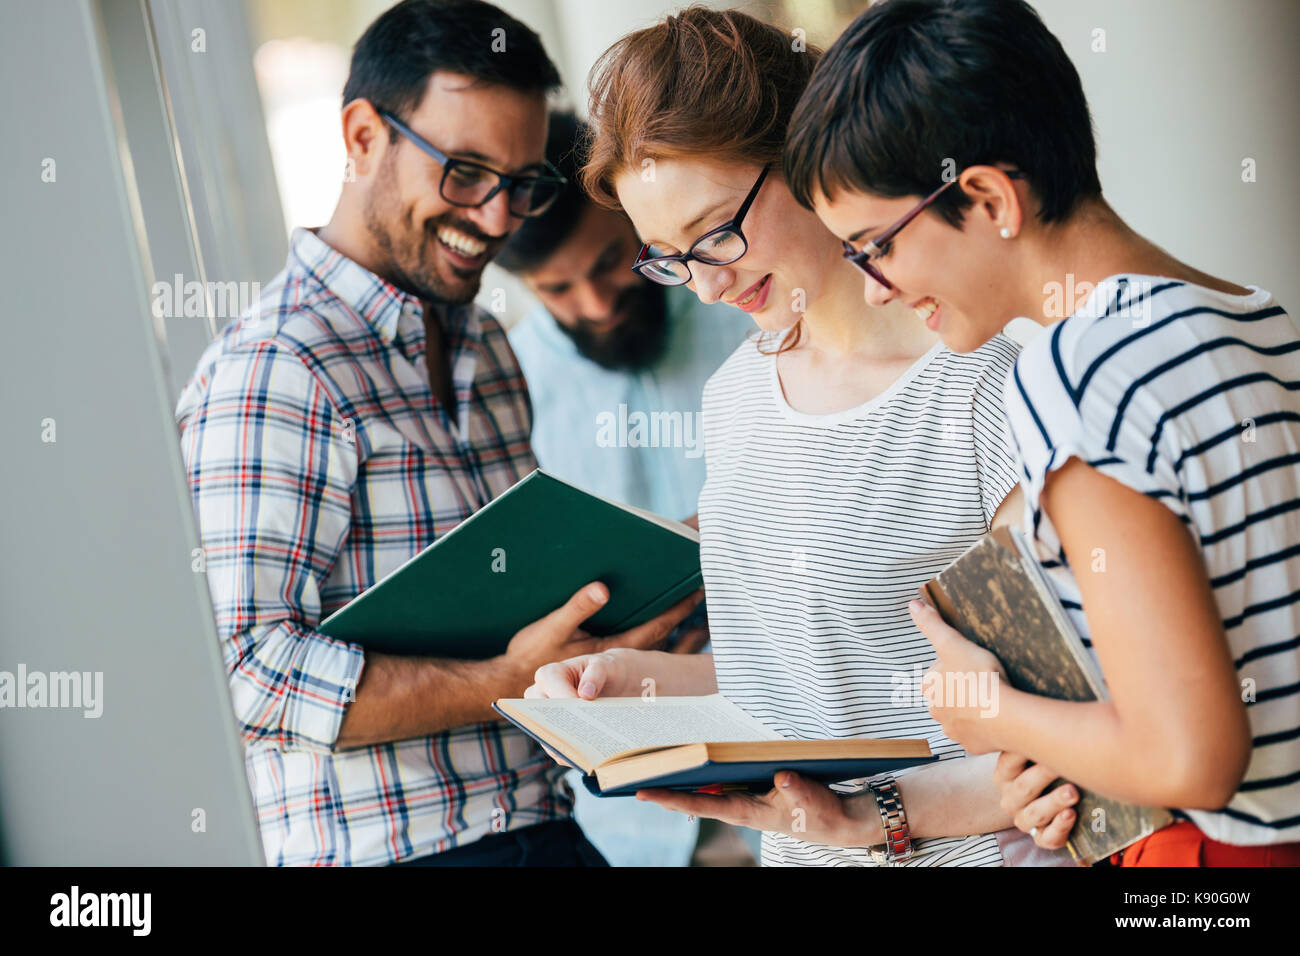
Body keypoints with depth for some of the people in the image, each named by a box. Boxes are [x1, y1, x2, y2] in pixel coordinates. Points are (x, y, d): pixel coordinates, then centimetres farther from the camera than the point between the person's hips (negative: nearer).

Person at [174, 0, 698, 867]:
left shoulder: (486, 348, 16)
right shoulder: (271, 375, -15)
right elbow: (244, 670, -21)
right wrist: (509, 684, -22)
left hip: (544, 827, 8)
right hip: (386, 846, -7)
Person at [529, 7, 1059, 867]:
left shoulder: (988, 393, -17)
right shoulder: (735, 392, 5)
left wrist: (868, 818, -24)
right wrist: (634, 677, 0)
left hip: (967, 847, -6)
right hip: (790, 849, 6)